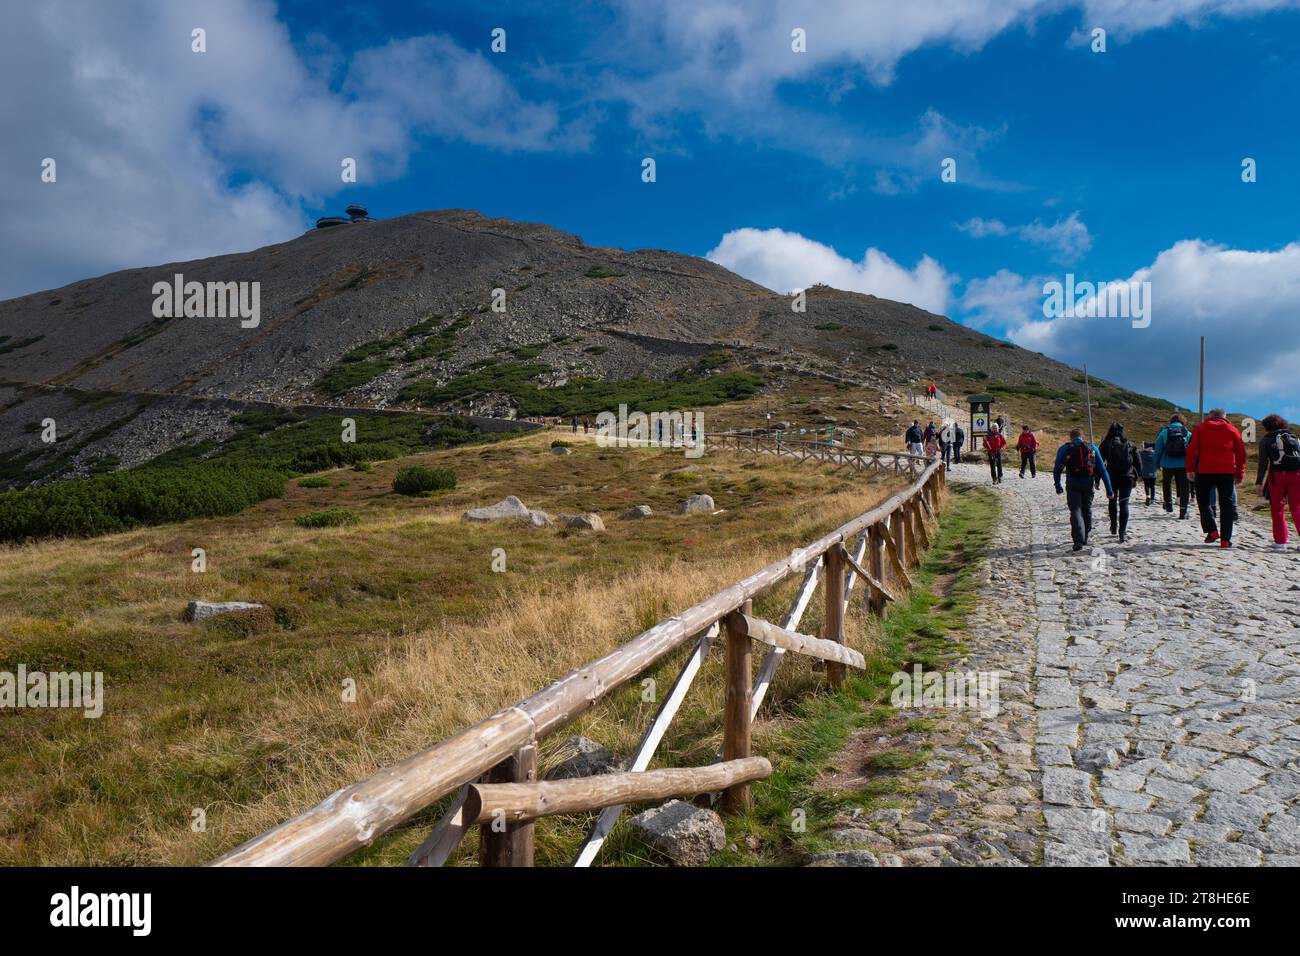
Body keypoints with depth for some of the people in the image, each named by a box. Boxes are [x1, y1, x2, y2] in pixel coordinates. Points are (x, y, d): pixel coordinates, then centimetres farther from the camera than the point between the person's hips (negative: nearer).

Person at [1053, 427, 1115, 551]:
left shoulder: (1064, 448, 4)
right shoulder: (1092, 448, 10)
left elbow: (1057, 469, 3)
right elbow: (1102, 470, 8)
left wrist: (1058, 486, 15)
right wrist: (1109, 489, 8)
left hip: (1072, 485, -2)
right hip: (1088, 484, 2)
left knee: (1075, 511, -3)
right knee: (1087, 510, 19)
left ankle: (1078, 540, -19)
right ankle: (1085, 538, 32)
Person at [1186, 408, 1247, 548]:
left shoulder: (1200, 428, 9)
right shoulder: (1233, 430, 13)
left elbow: (1191, 450, -1)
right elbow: (1241, 453, 12)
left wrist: (1190, 469, 0)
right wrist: (1240, 474, 17)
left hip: (1204, 471, -1)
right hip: (1227, 472, 1)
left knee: (1203, 501, 13)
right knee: (1226, 505, 5)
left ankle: (1212, 531, -3)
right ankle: (1225, 539, 3)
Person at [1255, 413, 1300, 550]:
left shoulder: (1267, 440, 4)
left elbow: (1263, 463, -5)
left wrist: (1259, 483, -7)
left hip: (1277, 476, -2)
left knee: (1277, 509, 6)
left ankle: (1280, 541, 5)